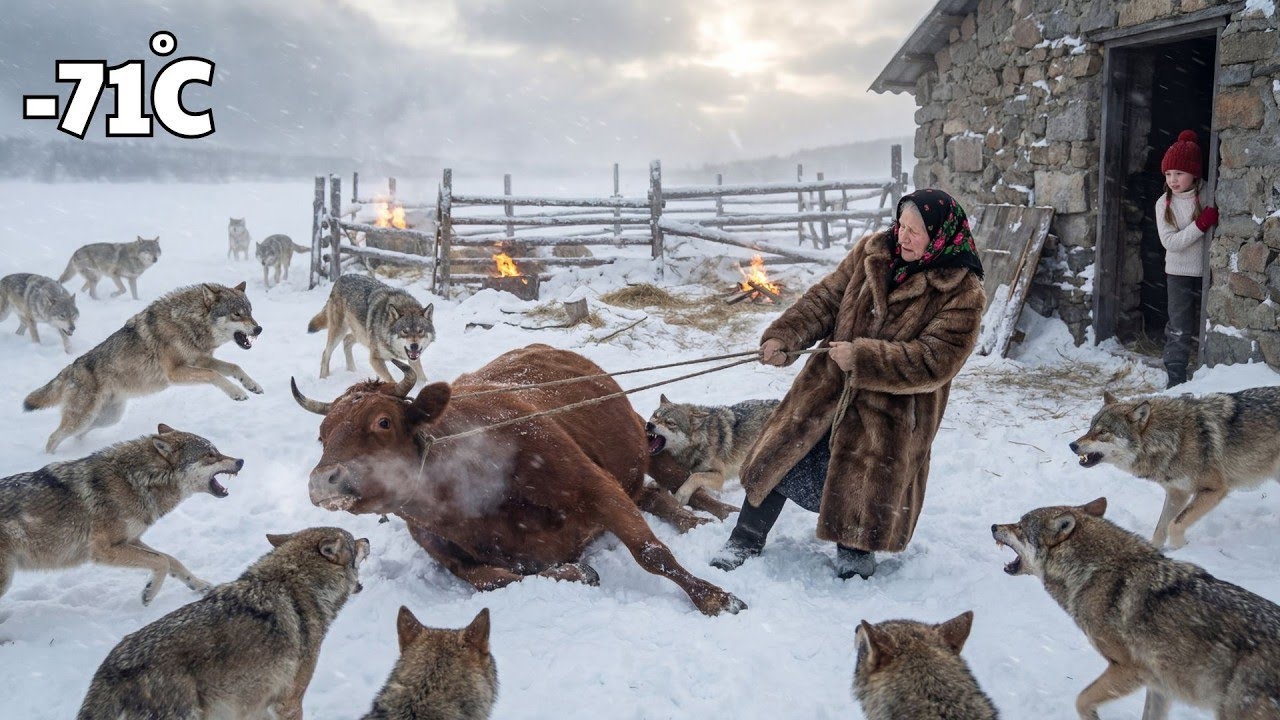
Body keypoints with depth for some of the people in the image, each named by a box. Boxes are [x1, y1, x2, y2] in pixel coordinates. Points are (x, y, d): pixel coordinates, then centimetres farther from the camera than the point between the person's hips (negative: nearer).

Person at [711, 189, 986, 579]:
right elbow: (825, 300, 1)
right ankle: (745, 540, 25)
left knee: (867, 482, 5)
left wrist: (862, 358, -27)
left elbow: (934, 362, -22)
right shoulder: (872, 251, -3)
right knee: (781, 457, 6)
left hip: (892, 409, -4)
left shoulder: (963, 293, -17)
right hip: (830, 384, 4)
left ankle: (856, 548, 39)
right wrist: (783, 337, -14)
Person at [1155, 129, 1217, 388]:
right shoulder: (1164, 204, -6)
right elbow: (1170, 242, -16)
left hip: (1207, 272, 0)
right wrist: (1202, 224, -25)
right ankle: (1175, 379, 8)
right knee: (1179, 329, 2)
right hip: (1179, 273, 0)